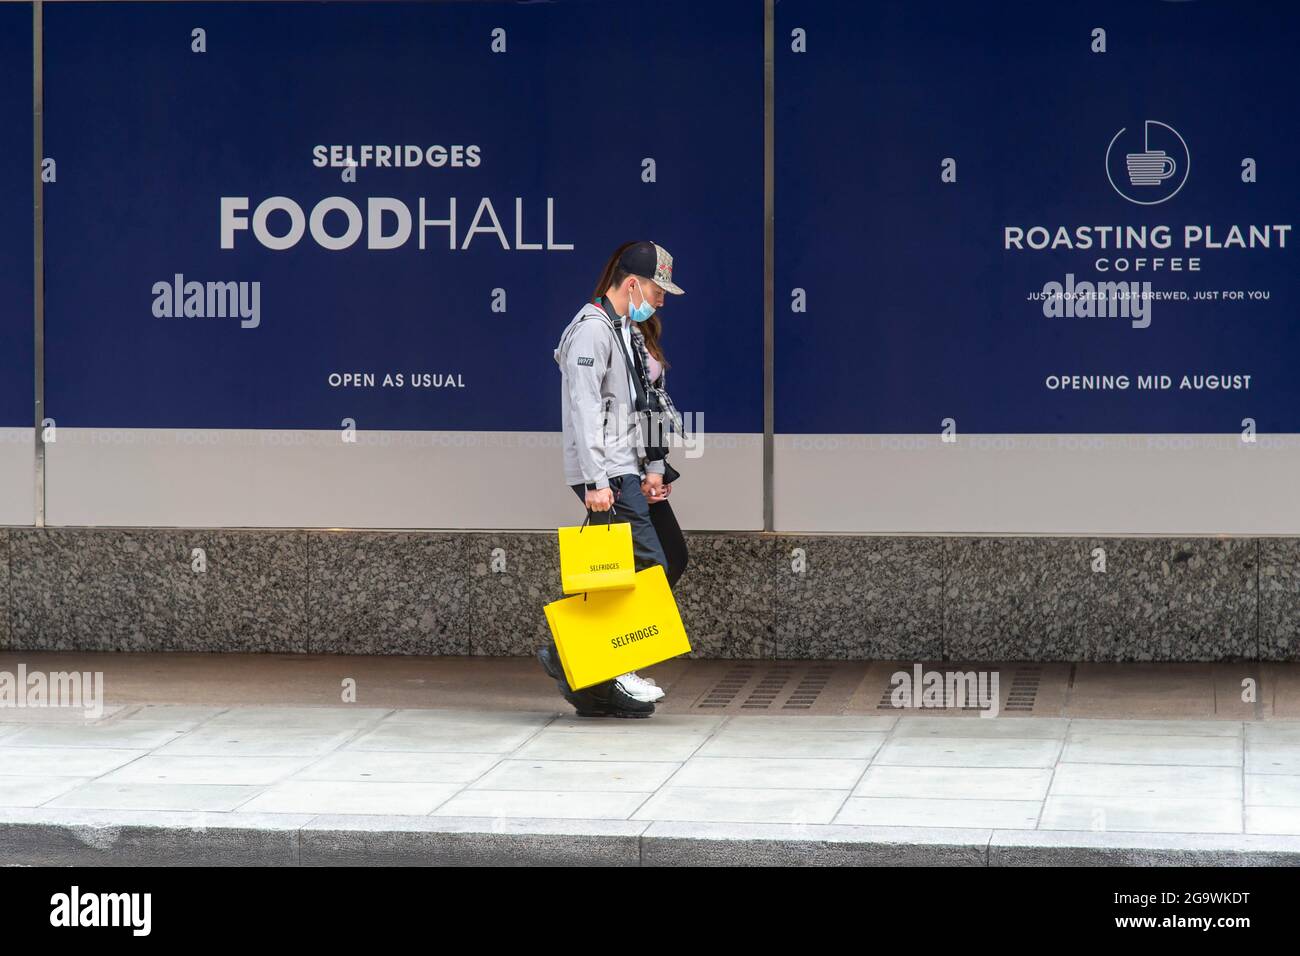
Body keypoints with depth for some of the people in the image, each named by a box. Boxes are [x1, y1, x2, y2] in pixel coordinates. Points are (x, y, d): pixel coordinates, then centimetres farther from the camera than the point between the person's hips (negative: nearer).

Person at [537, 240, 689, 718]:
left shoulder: (633, 331, 20)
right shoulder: (592, 330, -11)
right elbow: (584, 408, -19)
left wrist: (654, 469, 9)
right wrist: (595, 482, -24)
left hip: (633, 471, 10)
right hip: (607, 475, -10)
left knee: (672, 557, 6)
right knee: (647, 563, -13)